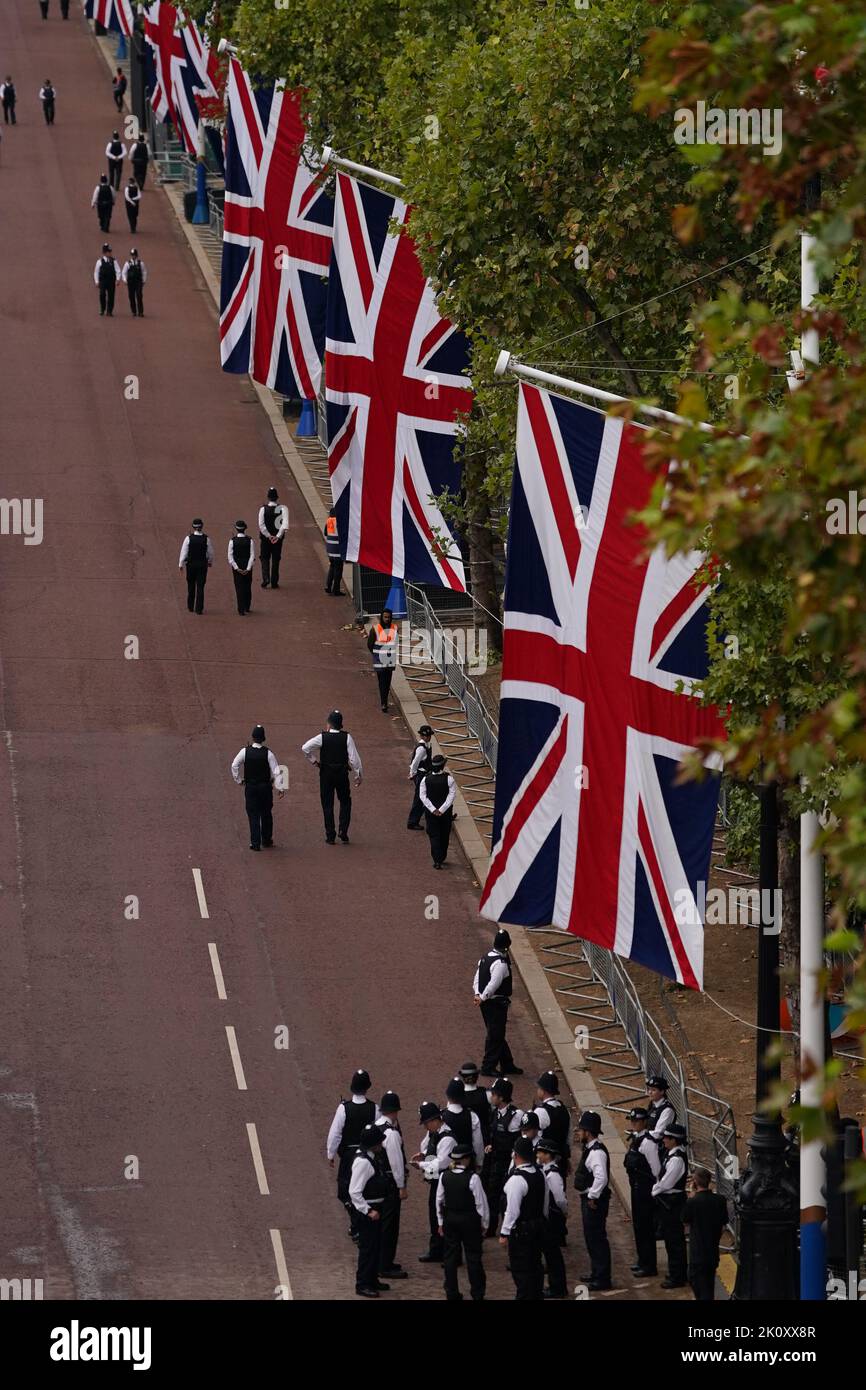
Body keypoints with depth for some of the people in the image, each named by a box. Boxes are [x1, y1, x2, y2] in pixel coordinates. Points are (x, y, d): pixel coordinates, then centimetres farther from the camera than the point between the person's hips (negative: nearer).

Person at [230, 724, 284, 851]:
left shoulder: (245, 752, -10)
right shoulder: (268, 753, -11)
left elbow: (235, 766, -6)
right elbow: (276, 771, -11)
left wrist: (239, 780, 8)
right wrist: (280, 787, -6)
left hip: (250, 787, 0)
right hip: (265, 787, 0)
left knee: (253, 815, 4)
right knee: (266, 814, 15)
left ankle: (255, 843, -1)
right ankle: (267, 840, 23)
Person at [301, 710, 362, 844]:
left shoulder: (322, 737, -10)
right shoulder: (347, 738, -9)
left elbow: (305, 748, -15)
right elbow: (354, 758, -10)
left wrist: (314, 761, 0)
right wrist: (358, 776, -1)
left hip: (326, 774, -1)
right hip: (342, 774, 1)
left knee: (327, 804, 9)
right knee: (345, 803, 17)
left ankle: (330, 836, 9)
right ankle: (343, 833, 8)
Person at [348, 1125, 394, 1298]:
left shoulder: (375, 1157, 3)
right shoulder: (363, 1162, -25)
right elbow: (354, 1192, -26)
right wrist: (368, 1211, -22)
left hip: (375, 1208, 10)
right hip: (366, 1209, -10)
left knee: (376, 1245, 19)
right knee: (368, 1247, -1)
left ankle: (372, 1280, 32)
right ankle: (362, 1285, 8)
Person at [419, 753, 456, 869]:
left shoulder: (426, 778, -9)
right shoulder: (449, 778, -15)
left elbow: (423, 796, -10)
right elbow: (451, 795, -17)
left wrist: (433, 809, -12)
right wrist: (442, 809, -14)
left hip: (431, 812, 0)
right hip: (446, 812, 0)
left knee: (434, 835, 5)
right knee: (444, 836, 16)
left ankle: (437, 860, -3)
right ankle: (442, 858, 27)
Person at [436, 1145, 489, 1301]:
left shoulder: (444, 1177, -5)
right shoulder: (472, 1178, -17)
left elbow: (439, 1200, 4)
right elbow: (481, 1203, -12)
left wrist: (441, 1222, 15)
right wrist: (484, 1223, 1)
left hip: (450, 1219, 3)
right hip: (470, 1220, -3)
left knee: (450, 1256, 10)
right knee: (473, 1256, 7)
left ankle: (451, 1294, 14)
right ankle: (477, 1293, 13)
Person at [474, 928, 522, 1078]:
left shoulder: (485, 958, 8)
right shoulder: (501, 963, -21)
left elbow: (477, 978, 7)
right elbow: (494, 984, -26)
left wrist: (478, 995, -3)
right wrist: (482, 998, -19)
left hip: (486, 1003, 9)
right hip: (497, 1003, -9)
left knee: (497, 1034, 17)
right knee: (495, 1035, 0)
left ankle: (507, 1064, 28)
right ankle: (488, 1067, 4)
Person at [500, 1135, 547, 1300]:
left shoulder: (517, 1180, -23)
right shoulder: (540, 1174, 2)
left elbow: (512, 1209, -22)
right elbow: (546, 1202, 12)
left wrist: (505, 1233, -15)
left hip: (520, 1230, -8)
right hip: (538, 1224, 8)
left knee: (521, 1269, 0)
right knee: (535, 1263, 18)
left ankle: (524, 1296, 4)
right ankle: (537, 1295, 28)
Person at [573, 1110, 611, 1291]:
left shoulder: (597, 1152, -22)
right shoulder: (590, 1149, 11)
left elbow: (601, 1178, -33)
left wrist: (592, 1197, -24)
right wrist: (589, 1196, 17)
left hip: (594, 1201, -11)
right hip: (588, 1197, 11)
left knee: (597, 1237, -5)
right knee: (590, 1236, 21)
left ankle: (602, 1279, 1)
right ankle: (596, 1273, 34)